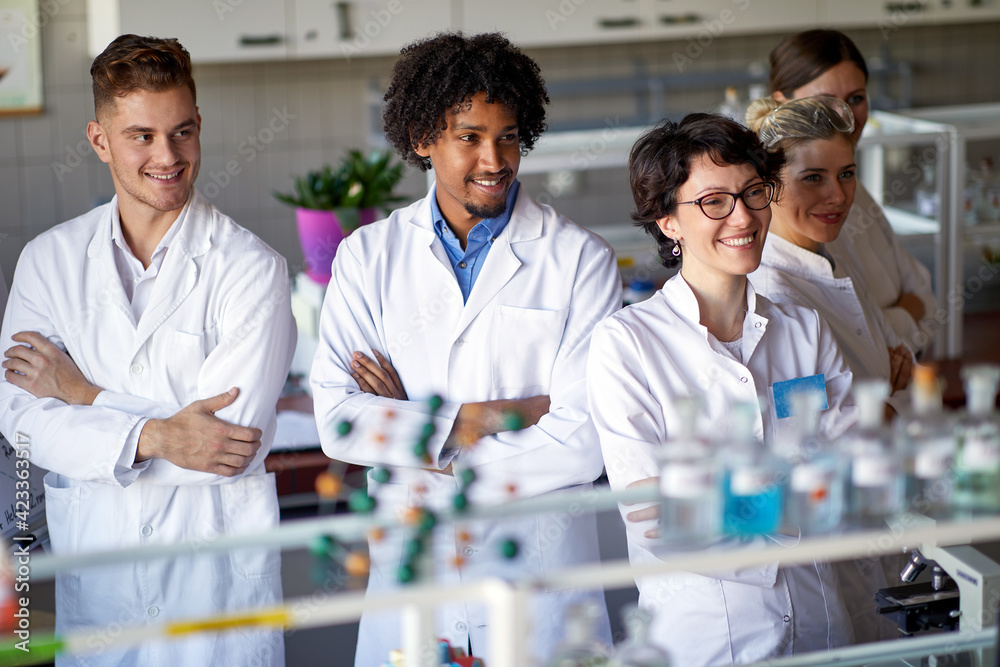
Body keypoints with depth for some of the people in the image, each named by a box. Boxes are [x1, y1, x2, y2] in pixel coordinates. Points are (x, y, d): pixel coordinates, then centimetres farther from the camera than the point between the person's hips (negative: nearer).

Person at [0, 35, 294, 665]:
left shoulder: (252, 268, -10)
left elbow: (234, 439, -17)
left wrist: (82, 393, -10)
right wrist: (150, 435, -20)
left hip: (217, 565, -3)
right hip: (92, 559, 3)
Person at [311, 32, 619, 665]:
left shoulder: (581, 260, -4)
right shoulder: (368, 256, 3)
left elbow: (584, 439, -13)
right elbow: (337, 420, -7)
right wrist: (493, 416, -14)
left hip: (541, 571, -1)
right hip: (411, 567, 2)